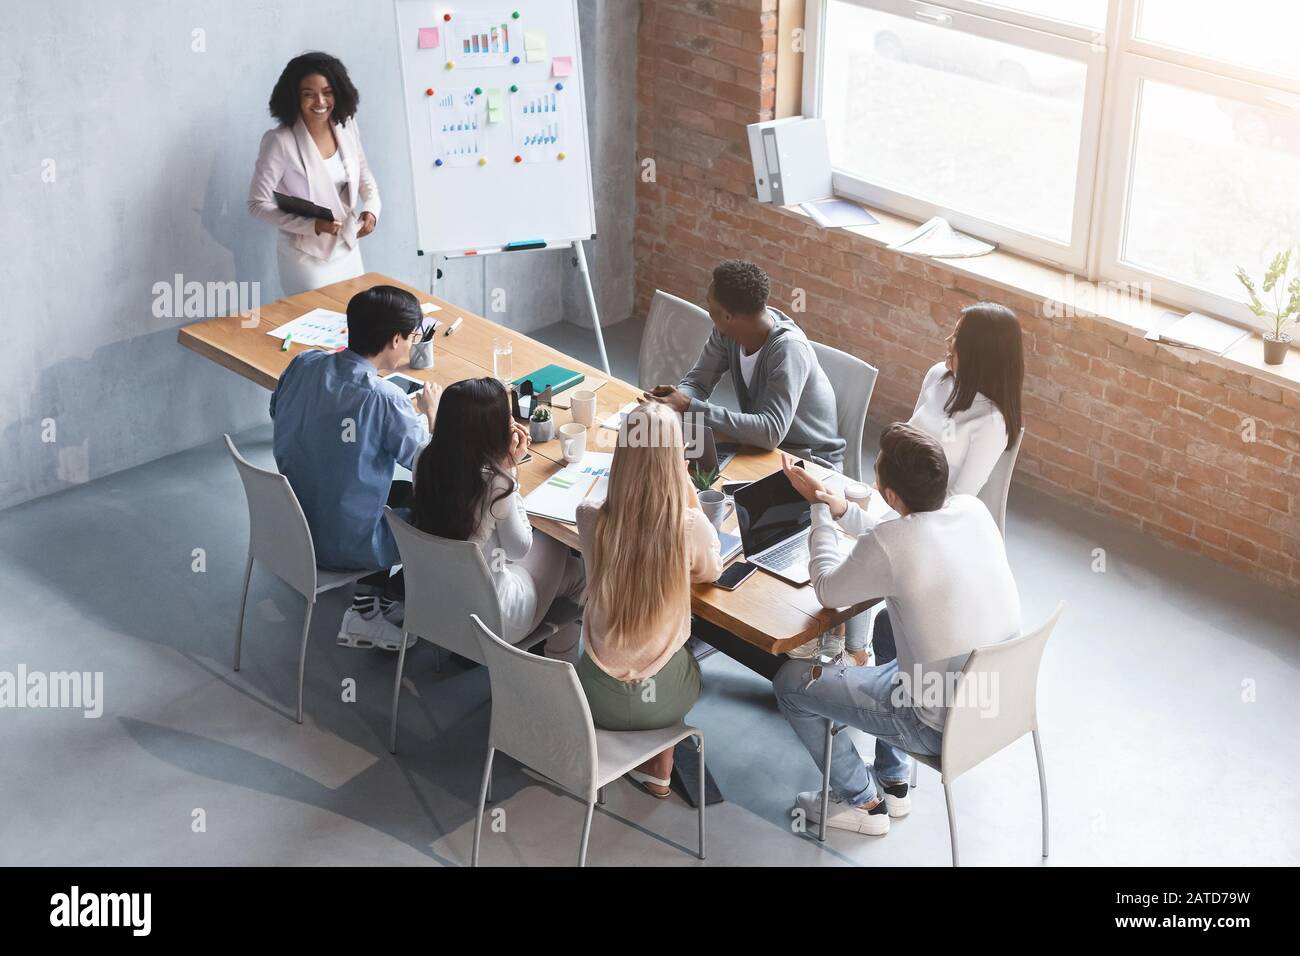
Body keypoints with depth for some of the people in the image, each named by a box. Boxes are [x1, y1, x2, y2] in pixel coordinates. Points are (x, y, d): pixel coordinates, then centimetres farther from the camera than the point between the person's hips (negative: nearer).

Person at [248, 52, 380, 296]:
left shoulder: (346, 125, -5)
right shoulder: (280, 141, -21)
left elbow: (363, 172, 11)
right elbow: (258, 204, -16)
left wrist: (372, 207, -8)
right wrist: (312, 225, -25)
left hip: (348, 248, 5)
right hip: (306, 256, -5)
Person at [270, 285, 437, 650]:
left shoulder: (303, 364, -8)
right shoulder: (385, 400, -26)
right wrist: (429, 412, 7)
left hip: (289, 525, 7)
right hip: (343, 547, -7)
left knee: (403, 492, 27)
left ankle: (369, 595, 23)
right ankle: (372, 608, 21)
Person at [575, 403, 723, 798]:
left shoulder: (591, 521, -19)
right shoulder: (691, 526, -22)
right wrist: (688, 491, -1)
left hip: (600, 699, 1)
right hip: (663, 698, -1)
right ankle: (659, 769, 36)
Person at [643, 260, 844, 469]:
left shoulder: (788, 349, -30)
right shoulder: (726, 331, -9)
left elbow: (771, 432, -37)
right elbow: (698, 381, 1)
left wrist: (689, 407, -37)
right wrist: (678, 397, -24)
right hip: (761, 444, 7)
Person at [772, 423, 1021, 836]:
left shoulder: (886, 544, -28)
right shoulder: (973, 509, -8)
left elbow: (828, 591, -7)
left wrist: (821, 509, 5)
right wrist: (837, 505, 9)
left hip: (943, 726, -7)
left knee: (791, 681, 7)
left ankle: (863, 802, 22)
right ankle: (893, 779, 37)